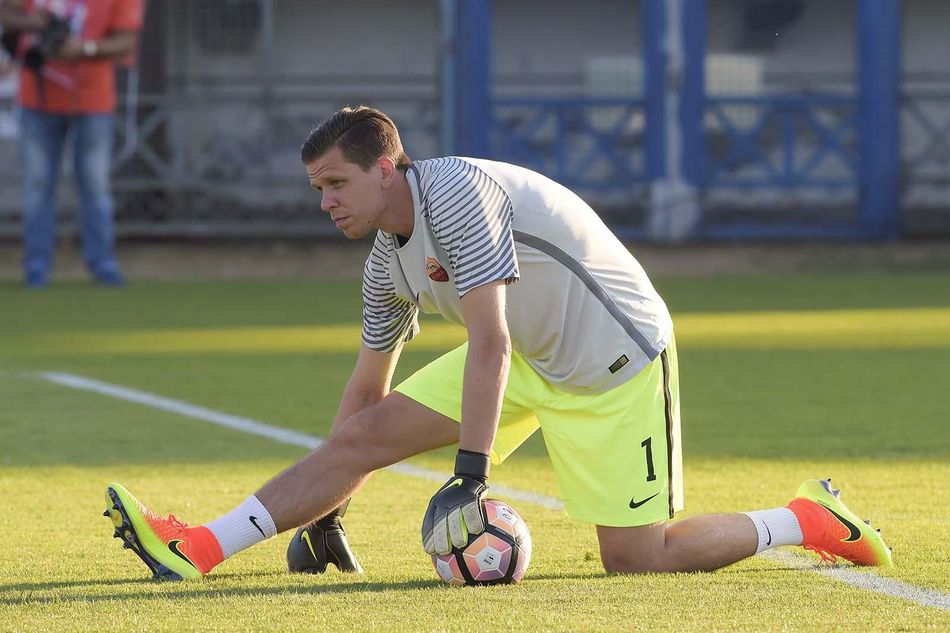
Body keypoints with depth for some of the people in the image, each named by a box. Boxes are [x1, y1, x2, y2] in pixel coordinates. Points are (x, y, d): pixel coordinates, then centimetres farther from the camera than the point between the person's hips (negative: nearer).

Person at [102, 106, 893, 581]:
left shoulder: (455, 192, -25)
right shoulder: (387, 264, 3)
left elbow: (489, 345, -30)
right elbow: (367, 388, 14)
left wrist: (471, 478, -34)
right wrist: (327, 515, 14)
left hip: (615, 361, -8)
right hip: (528, 358, 8)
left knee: (636, 559, -13)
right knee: (361, 436, -5)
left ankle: (810, 521, 6)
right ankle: (197, 549, -7)